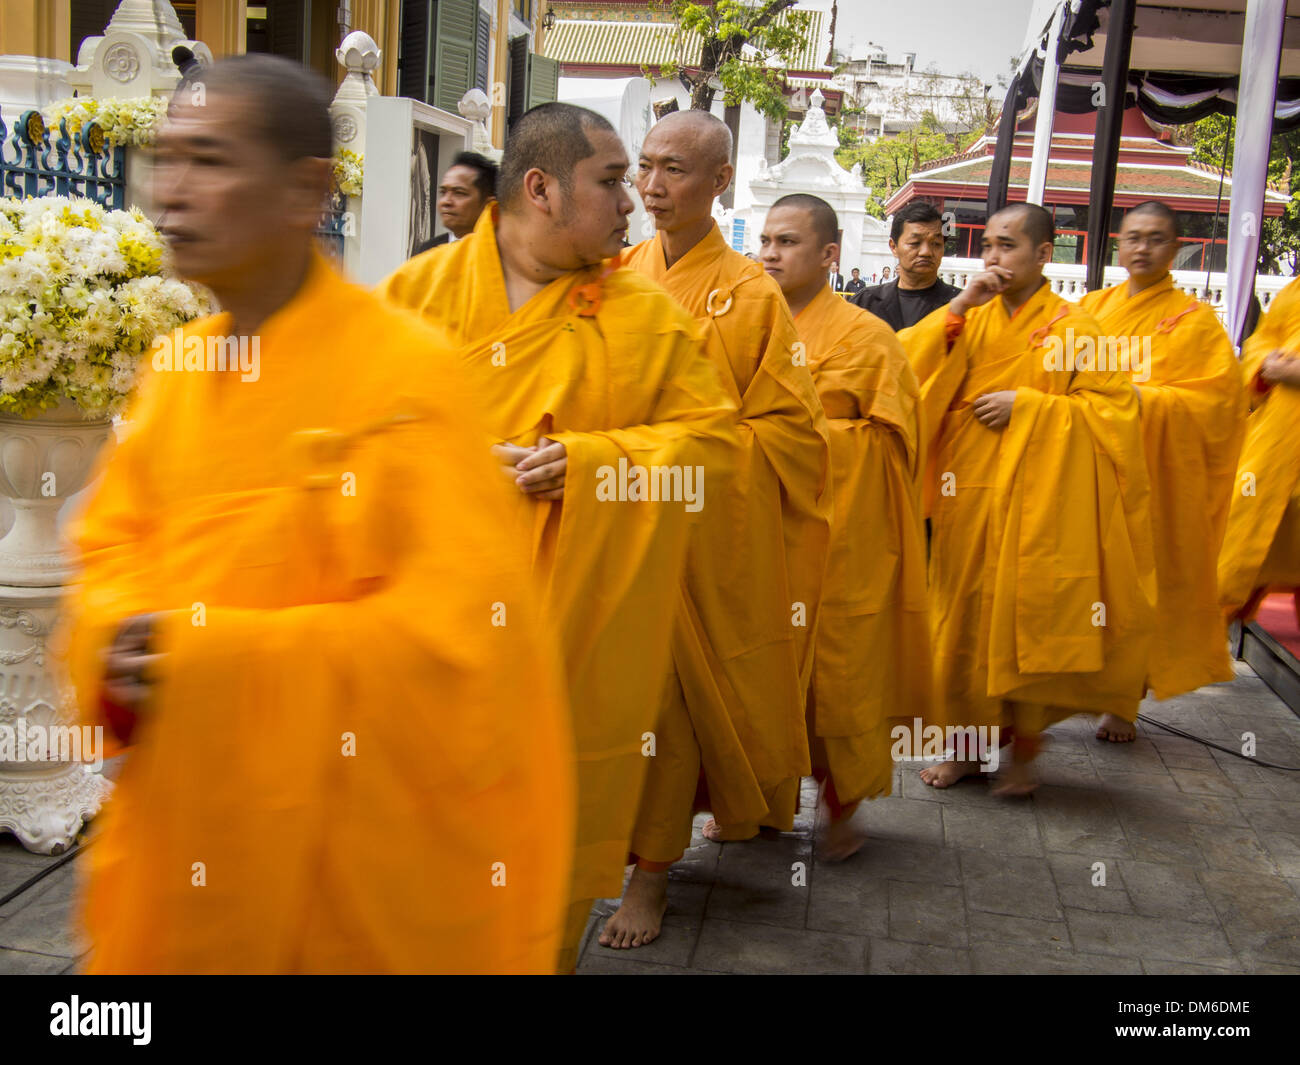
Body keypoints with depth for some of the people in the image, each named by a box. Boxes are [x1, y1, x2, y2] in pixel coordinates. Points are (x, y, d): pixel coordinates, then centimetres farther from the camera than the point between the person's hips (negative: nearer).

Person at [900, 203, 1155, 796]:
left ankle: (1023, 750, 18)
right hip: (969, 495, 4)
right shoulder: (971, 321, 9)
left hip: (1036, 500, -3)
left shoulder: (1073, 328, -2)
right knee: (968, 618, 7)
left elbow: (1114, 405, -6)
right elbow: (909, 366, -2)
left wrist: (1027, 405, -13)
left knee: (1027, 619, 1)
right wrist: (958, 308, -12)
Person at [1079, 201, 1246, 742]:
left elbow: (1212, 399, -5)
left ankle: (1123, 701, 12)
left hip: (1150, 475, -2)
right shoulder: (1091, 307, 12)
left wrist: (1139, 399, -18)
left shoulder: (1193, 320, 3)